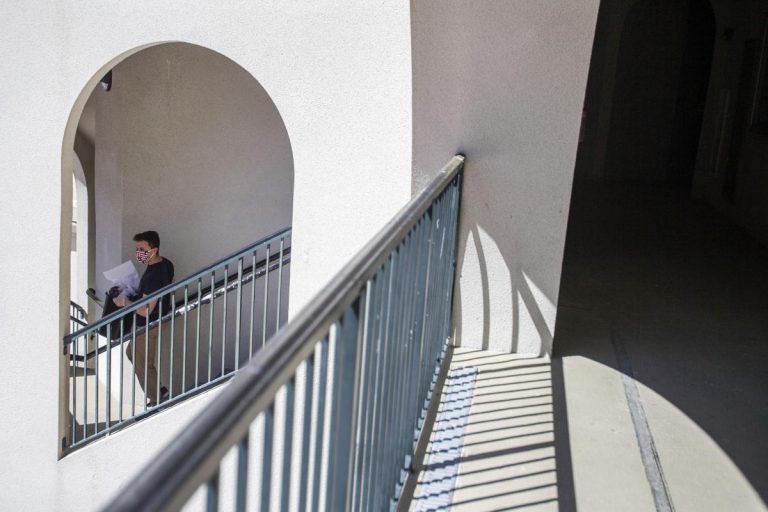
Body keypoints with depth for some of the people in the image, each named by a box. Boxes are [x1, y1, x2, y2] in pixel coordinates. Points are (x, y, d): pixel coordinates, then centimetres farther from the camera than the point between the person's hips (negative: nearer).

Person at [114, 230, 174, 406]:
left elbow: (145, 311, -31)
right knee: (132, 352, 26)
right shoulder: (165, 263, -3)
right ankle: (159, 389, 30)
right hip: (159, 318, 10)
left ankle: (156, 400, 25)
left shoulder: (153, 276, -32)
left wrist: (124, 302, -17)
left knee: (142, 364, 9)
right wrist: (136, 294, 14)